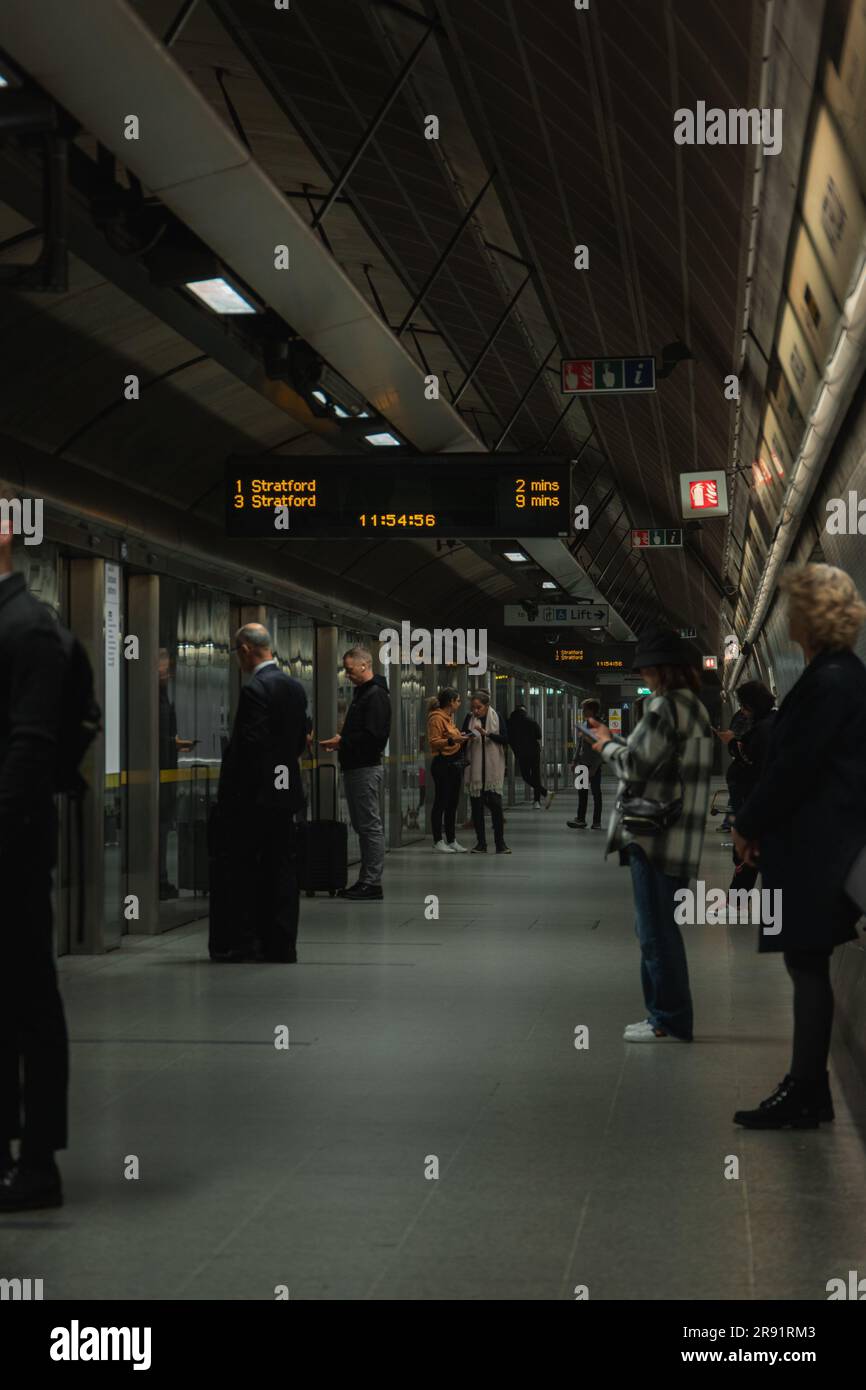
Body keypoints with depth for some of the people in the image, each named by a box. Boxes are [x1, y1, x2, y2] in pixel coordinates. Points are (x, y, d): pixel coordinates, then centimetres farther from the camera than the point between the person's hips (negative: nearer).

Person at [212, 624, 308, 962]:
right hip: (285, 792, 8)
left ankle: (238, 943, 3)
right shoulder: (296, 687, 10)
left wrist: (228, 789, -11)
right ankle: (280, 944, 9)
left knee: (238, 867, 1)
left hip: (252, 794, -8)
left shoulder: (255, 689, -16)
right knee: (281, 867, 8)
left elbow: (248, 744, -19)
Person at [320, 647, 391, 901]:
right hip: (355, 767, 11)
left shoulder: (376, 695, -13)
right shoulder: (361, 693, 19)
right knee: (362, 825, 12)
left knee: (371, 826, -7)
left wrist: (342, 742, -16)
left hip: (367, 768, -11)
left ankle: (372, 884, -5)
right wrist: (340, 741, 8)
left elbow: (375, 735, -22)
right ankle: (366, 881, 17)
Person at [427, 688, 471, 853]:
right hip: (443, 764, -9)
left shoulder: (449, 717, 18)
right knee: (441, 802, -5)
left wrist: (462, 739, 11)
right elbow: (434, 742, -18)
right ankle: (438, 841, -1)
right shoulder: (437, 718, -11)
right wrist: (452, 740, -27)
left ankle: (452, 840, 15)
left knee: (453, 804, 10)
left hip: (455, 763, 9)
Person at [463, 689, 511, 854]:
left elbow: (505, 739, -6)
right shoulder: (469, 718, 5)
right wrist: (468, 737, -15)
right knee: (477, 805, 2)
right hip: (475, 767, 2)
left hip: (493, 767, -2)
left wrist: (486, 733, -17)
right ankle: (481, 843, 10)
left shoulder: (495, 717, 1)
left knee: (495, 803, -6)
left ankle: (500, 843, -1)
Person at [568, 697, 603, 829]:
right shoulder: (581, 726, 10)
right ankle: (580, 819, 5)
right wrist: (575, 761, 10)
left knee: (596, 792, 2)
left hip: (594, 765, -6)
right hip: (583, 764, 6)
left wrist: (594, 767, -18)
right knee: (582, 792, 4)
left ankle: (597, 822, 6)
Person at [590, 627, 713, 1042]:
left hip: (654, 833, -10)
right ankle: (667, 1017, 21)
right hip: (678, 836, 10)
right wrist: (613, 740, 20)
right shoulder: (694, 707, 15)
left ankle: (669, 1020, 0)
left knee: (656, 930, -4)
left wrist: (607, 746, 2)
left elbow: (637, 765, -16)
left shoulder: (664, 706, -14)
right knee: (659, 929, 16)